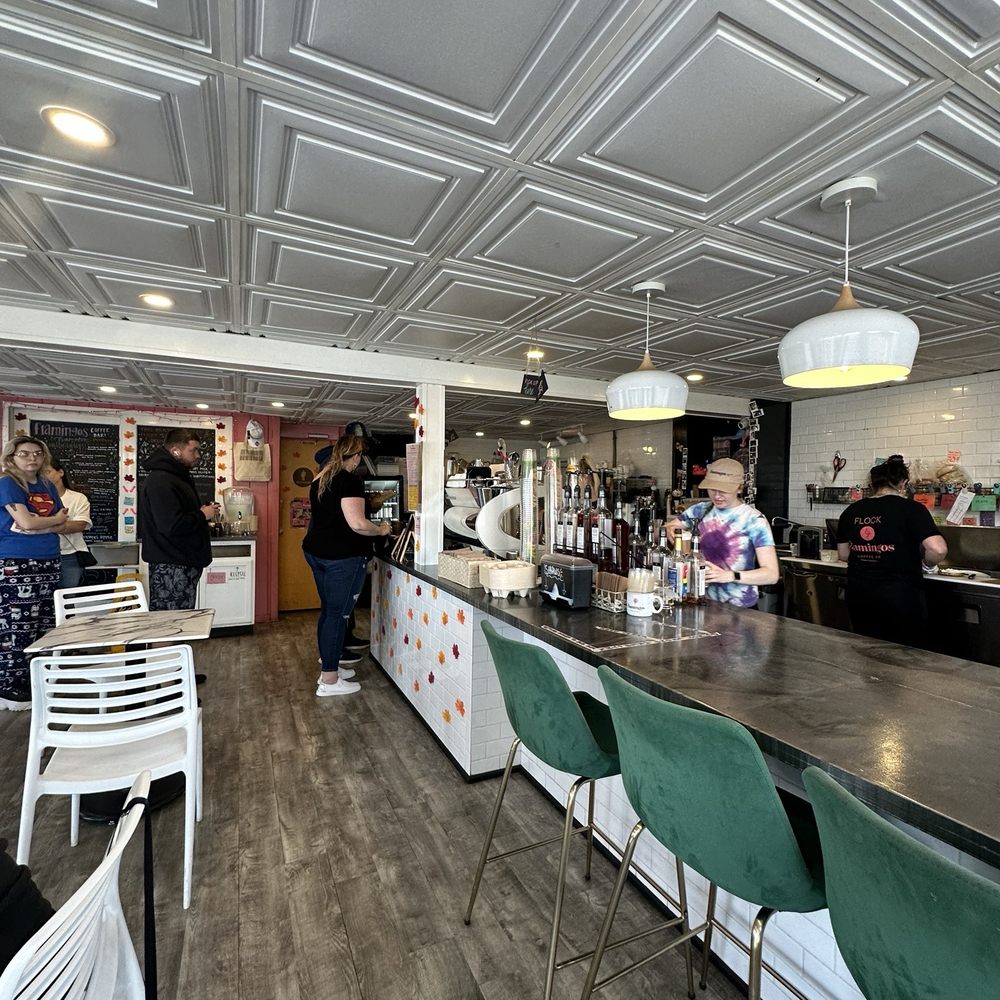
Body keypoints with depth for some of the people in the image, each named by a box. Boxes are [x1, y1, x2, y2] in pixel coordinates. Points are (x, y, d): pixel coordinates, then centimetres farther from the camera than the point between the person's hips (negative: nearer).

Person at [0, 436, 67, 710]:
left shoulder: (47, 486, 15)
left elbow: (61, 525, 9)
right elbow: (26, 522, -16)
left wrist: (36, 526, -9)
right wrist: (54, 519, 1)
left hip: (48, 563, 7)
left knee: (43, 626, 10)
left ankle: (35, 681, 20)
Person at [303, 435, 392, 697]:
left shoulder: (320, 479, 12)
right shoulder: (350, 481, -16)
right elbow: (357, 524, -24)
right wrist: (381, 530, -6)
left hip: (315, 551, 9)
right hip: (342, 557, -9)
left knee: (328, 610, 17)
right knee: (337, 614, 0)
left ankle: (329, 665, 29)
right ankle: (329, 681, 9)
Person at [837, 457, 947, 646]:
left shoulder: (851, 511, 5)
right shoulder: (911, 508, -8)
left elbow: (843, 554, 11)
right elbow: (938, 549, -18)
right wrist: (926, 562, 1)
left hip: (859, 596, 4)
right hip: (899, 598, -4)